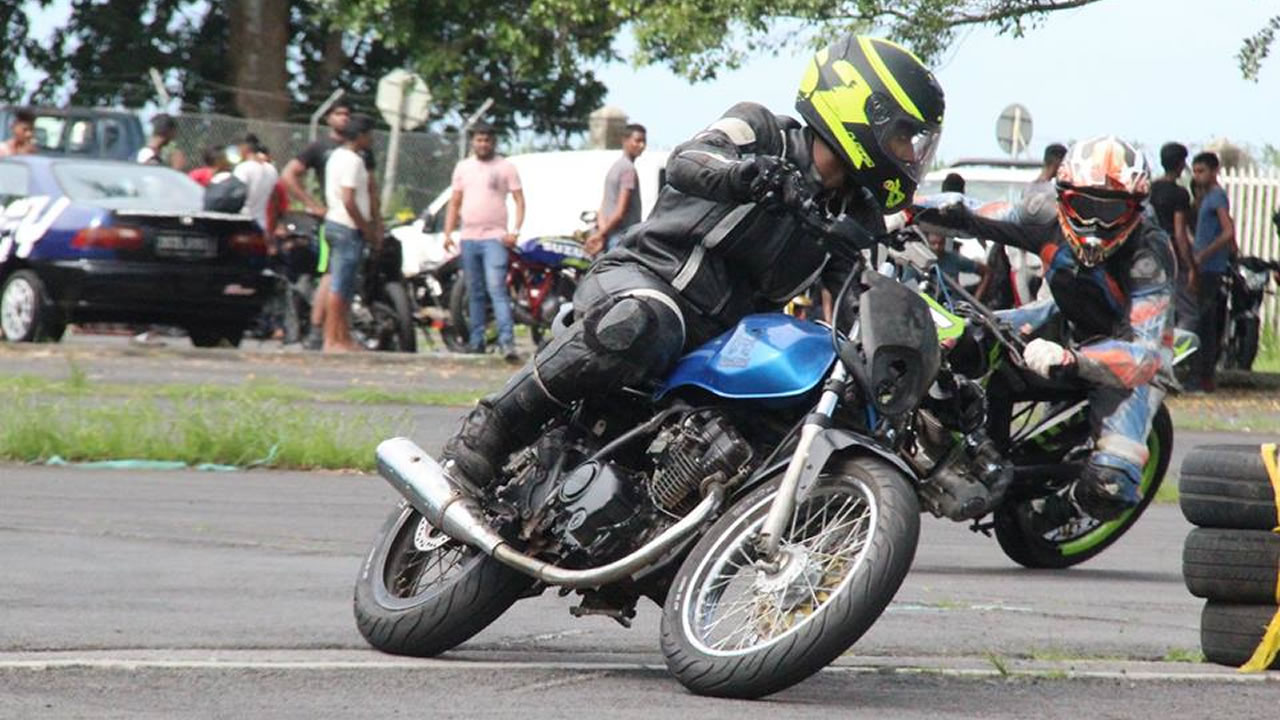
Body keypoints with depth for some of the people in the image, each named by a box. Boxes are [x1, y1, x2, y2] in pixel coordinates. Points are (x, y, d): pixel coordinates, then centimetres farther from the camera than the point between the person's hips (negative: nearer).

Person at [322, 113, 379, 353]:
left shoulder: (337, 155, 16)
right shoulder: (352, 161, -15)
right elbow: (349, 201, -21)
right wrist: (368, 229, -13)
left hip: (335, 223, 10)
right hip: (349, 228, -10)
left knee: (343, 287, 12)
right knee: (340, 286, -8)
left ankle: (343, 338, 15)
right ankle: (332, 340, -7)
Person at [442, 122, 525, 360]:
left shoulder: (505, 167, 2)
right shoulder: (463, 167, 14)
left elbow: (519, 200, 0)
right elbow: (455, 203, 17)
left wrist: (516, 231, -13)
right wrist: (448, 233, 6)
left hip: (494, 238, -5)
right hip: (468, 239, 5)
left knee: (497, 289, -16)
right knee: (475, 293, 10)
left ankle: (507, 341, -22)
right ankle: (476, 340, 16)